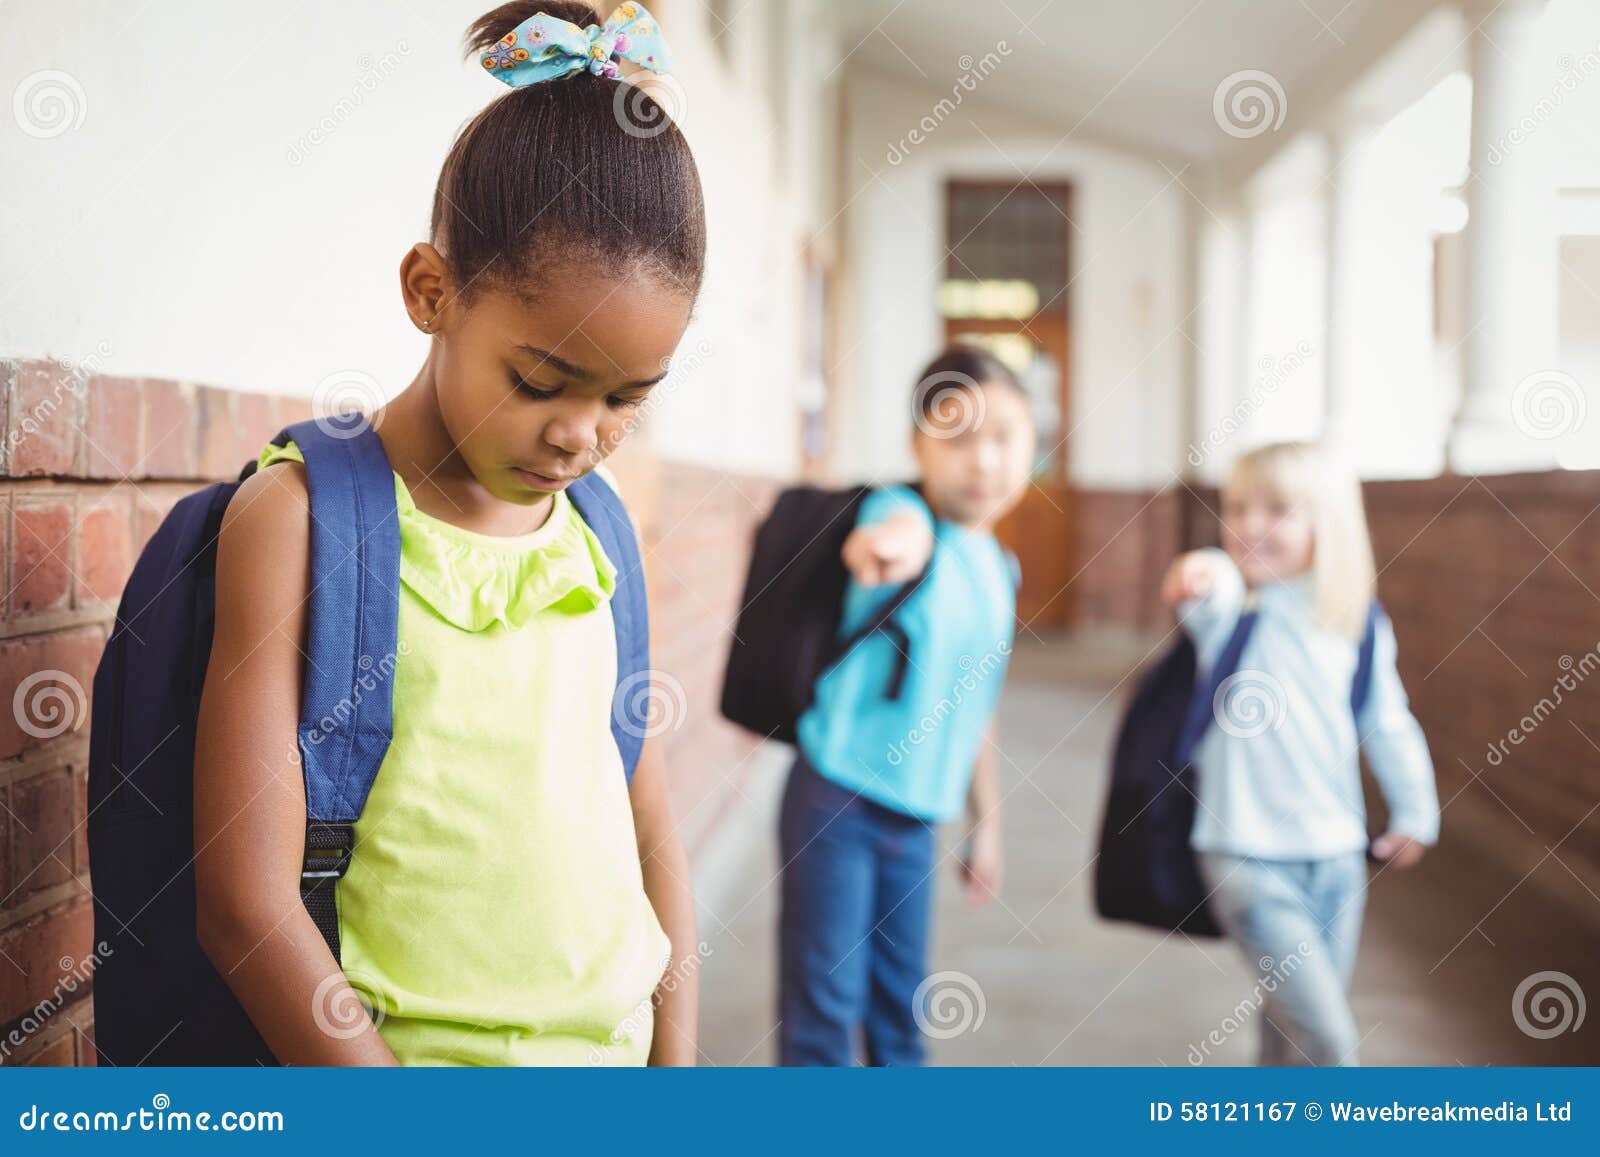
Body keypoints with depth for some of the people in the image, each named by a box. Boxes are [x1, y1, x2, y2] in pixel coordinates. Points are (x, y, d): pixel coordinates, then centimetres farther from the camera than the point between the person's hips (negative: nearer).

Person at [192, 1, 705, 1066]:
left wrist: (677, 1061, 2)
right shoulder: (299, 517, -12)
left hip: (614, 1051, 5)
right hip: (393, 1057, -4)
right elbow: (245, 900, -15)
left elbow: (650, 830, 9)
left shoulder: (592, 530, 4)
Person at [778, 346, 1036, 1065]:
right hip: (836, 800, -7)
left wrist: (986, 821, 22)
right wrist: (888, 541, -65)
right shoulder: (901, 512, -14)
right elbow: (903, 528, -41)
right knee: (822, 1006, -1)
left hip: (916, 816, 7)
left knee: (900, 1005, 18)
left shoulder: (999, 570, 9)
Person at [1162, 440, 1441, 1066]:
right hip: (1248, 857, -4)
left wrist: (1414, 814, 16)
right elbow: (1211, 594, -35)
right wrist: (1202, 576, -57)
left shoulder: (1360, 626, 1)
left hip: (1337, 855, 4)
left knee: (1296, 1021, 17)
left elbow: (1388, 725, 13)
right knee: (1326, 1036, -12)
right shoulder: (1231, 606, -10)